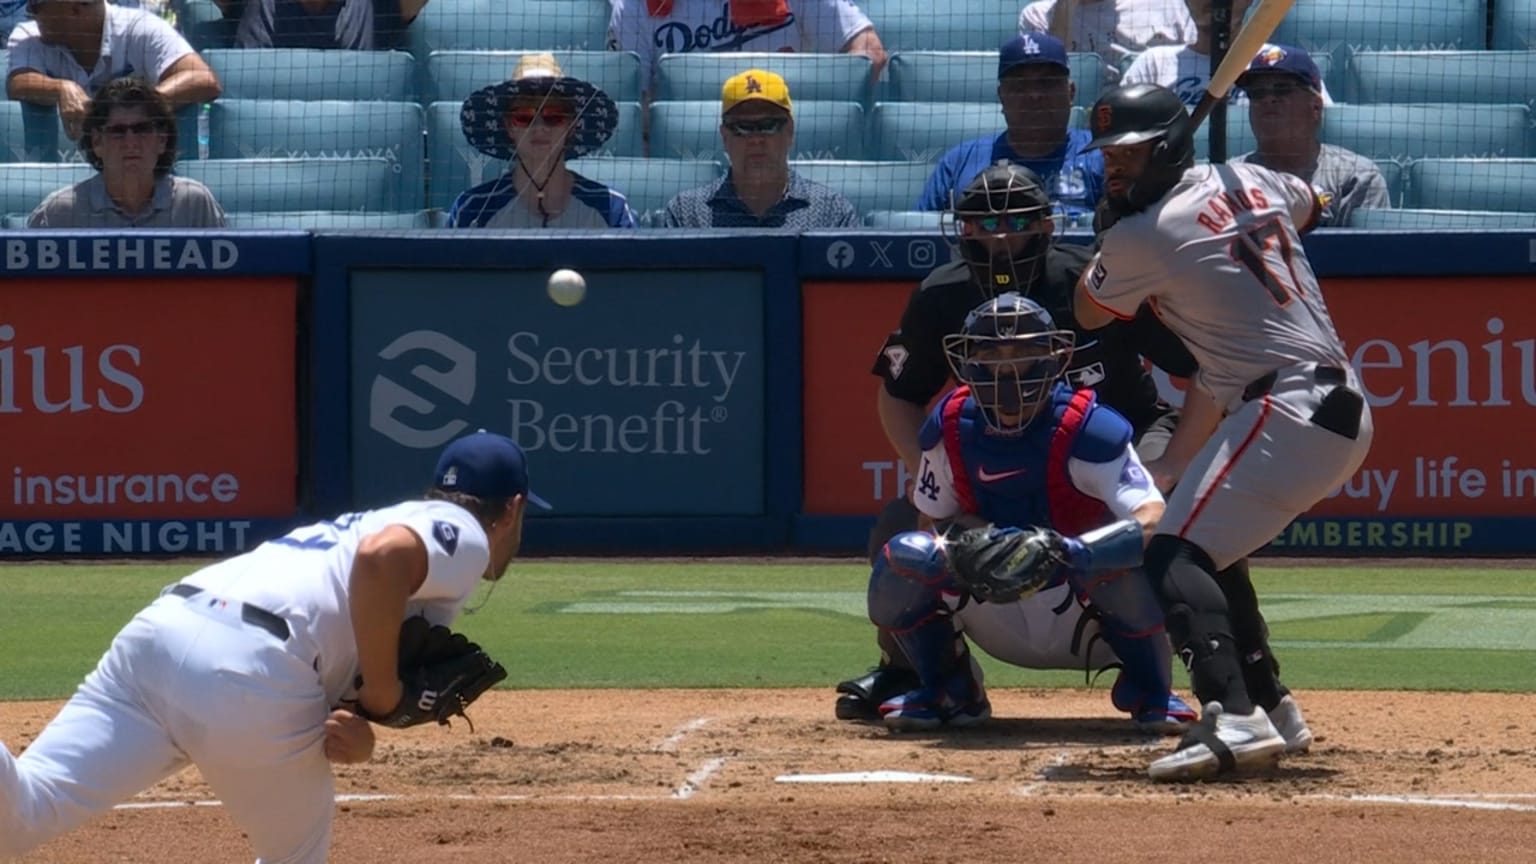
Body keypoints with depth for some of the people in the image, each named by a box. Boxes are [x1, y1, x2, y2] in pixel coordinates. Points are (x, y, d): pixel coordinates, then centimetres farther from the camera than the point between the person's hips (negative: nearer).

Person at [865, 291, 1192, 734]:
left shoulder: (1087, 429, -22)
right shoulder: (950, 426, -7)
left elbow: (1155, 521, -33)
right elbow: (937, 519, 6)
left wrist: (1067, 552, -49)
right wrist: (968, 536, -20)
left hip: (1088, 627, -3)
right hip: (998, 625, 3)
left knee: (1128, 561, -36)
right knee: (905, 556, -21)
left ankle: (1149, 693, -4)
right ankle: (948, 692, 6)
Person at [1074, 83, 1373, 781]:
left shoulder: (1142, 236, -7)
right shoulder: (1251, 180, 15)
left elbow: (1087, 313, 13)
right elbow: (1308, 205, 41)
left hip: (1286, 410, -9)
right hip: (1342, 409, 9)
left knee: (1175, 555, -16)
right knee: (1210, 551, 23)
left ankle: (1233, 720, -35)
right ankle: (1272, 710, 22)